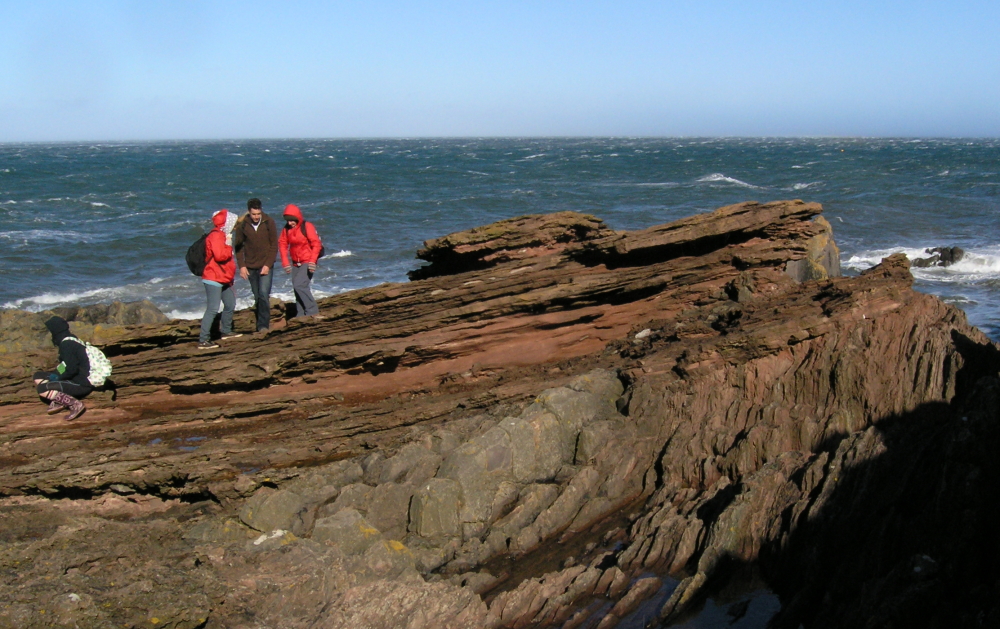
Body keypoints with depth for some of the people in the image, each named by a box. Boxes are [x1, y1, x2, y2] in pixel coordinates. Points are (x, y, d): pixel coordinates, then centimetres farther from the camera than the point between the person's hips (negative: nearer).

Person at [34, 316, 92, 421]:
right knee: (38, 376, 13)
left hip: (82, 384, -10)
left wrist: (58, 378, -7)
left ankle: (75, 404, -18)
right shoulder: (71, 339, 11)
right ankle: (59, 401, 0)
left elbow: (72, 370, -23)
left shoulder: (66, 344, -18)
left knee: (42, 389, -20)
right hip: (77, 379, 10)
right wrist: (55, 375, 6)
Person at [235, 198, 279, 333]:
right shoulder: (242, 225, -3)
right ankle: (260, 322, 20)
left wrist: (268, 265, -11)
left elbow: (274, 245, -4)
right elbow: (238, 247, 4)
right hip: (250, 267, 2)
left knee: (264, 294, -15)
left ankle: (263, 325, -12)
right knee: (257, 297, 8)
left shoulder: (269, 222, -7)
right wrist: (242, 266, -4)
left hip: (265, 266, -2)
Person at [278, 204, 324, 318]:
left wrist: (312, 261, -22)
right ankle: (302, 315, 13)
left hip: (307, 262, -6)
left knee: (299, 285, -20)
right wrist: (285, 262, -1)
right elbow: (282, 244, 7)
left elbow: (316, 244, -15)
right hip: (295, 263, 6)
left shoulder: (307, 227, -13)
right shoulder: (286, 229, 2)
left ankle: (313, 312, -14)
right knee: (296, 287, 6)